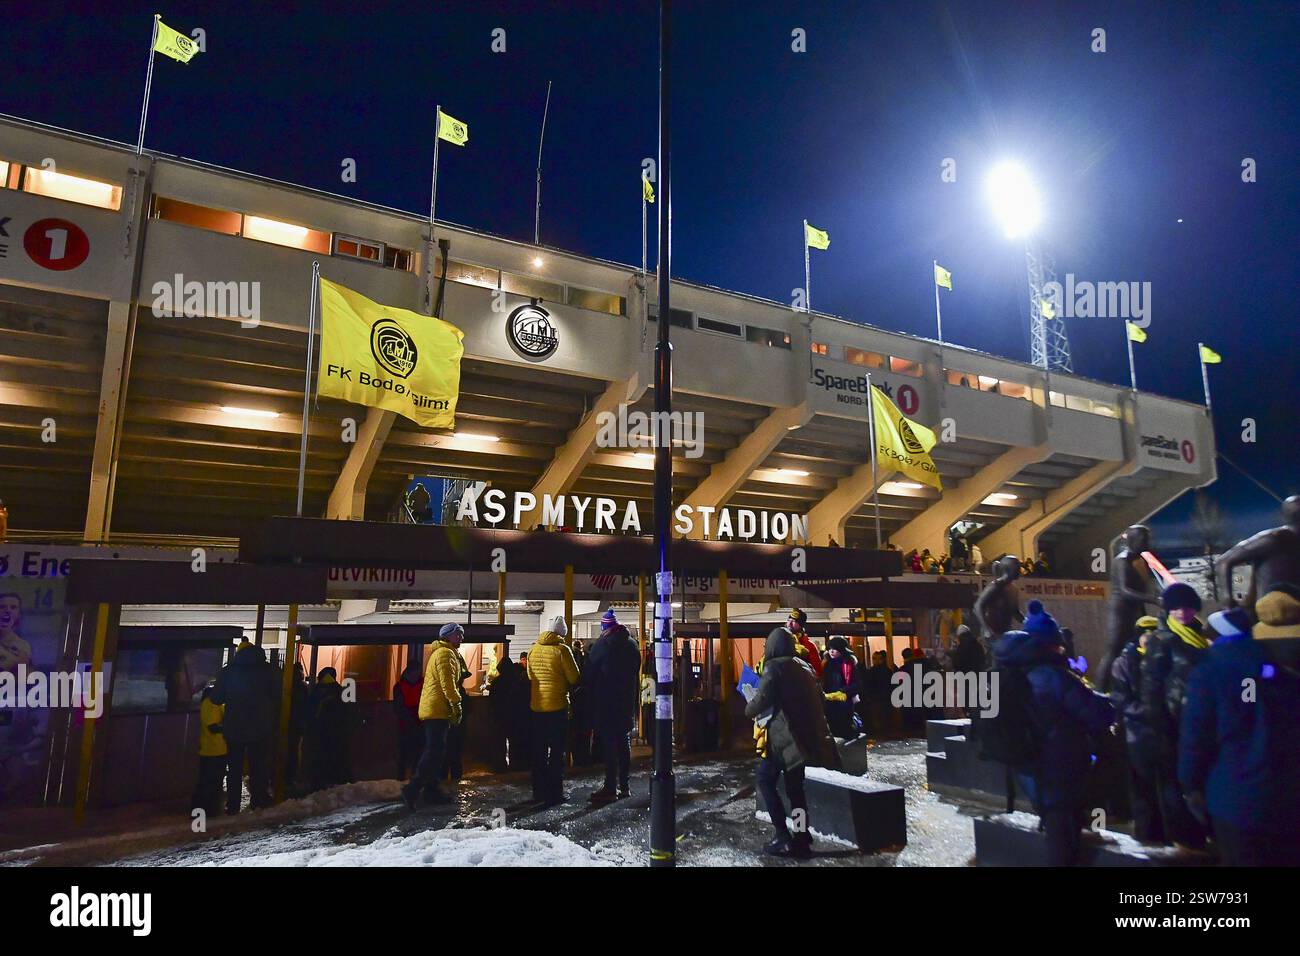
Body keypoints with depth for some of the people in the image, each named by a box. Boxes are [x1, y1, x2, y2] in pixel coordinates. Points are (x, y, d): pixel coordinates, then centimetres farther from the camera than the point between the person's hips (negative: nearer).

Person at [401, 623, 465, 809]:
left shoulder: (439, 652, 23)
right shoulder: (446, 653, -10)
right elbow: (448, 684, -19)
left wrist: (454, 706, 24)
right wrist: (456, 704, -15)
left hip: (431, 709, 11)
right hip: (438, 710, -11)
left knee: (434, 751, 13)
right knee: (434, 751, -12)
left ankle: (432, 790, 17)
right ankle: (412, 790, -16)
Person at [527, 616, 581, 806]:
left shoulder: (533, 650, 5)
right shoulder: (562, 649, -12)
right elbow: (574, 678, -9)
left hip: (537, 706, 5)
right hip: (557, 705, -5)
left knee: (539, 751, 13)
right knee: (557, 751, 2)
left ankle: (539, 792, 20)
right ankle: (555, 794, 4)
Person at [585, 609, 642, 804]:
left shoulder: (602, 644, -12)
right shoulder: (632, 644, 8)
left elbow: (589, 674, -8)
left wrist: (591, 693, 8)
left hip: (606, 703, -6)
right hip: (627, 702, 6)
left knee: (608, 743, -3)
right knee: (623, 741, 12)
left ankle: (610, 788, -2)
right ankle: (624, 786, 17)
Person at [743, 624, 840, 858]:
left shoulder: (774, 666, -8)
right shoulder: (803, 666, 15)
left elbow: (762, 700, -14)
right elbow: (817, 698, 19)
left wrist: (749, 709, 5)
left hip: (785, 734, -7)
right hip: (808, 735, 7)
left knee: (764, 779, 5)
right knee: (795, 786, 15)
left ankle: (784, 839, 0)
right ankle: (803, 839, 14)